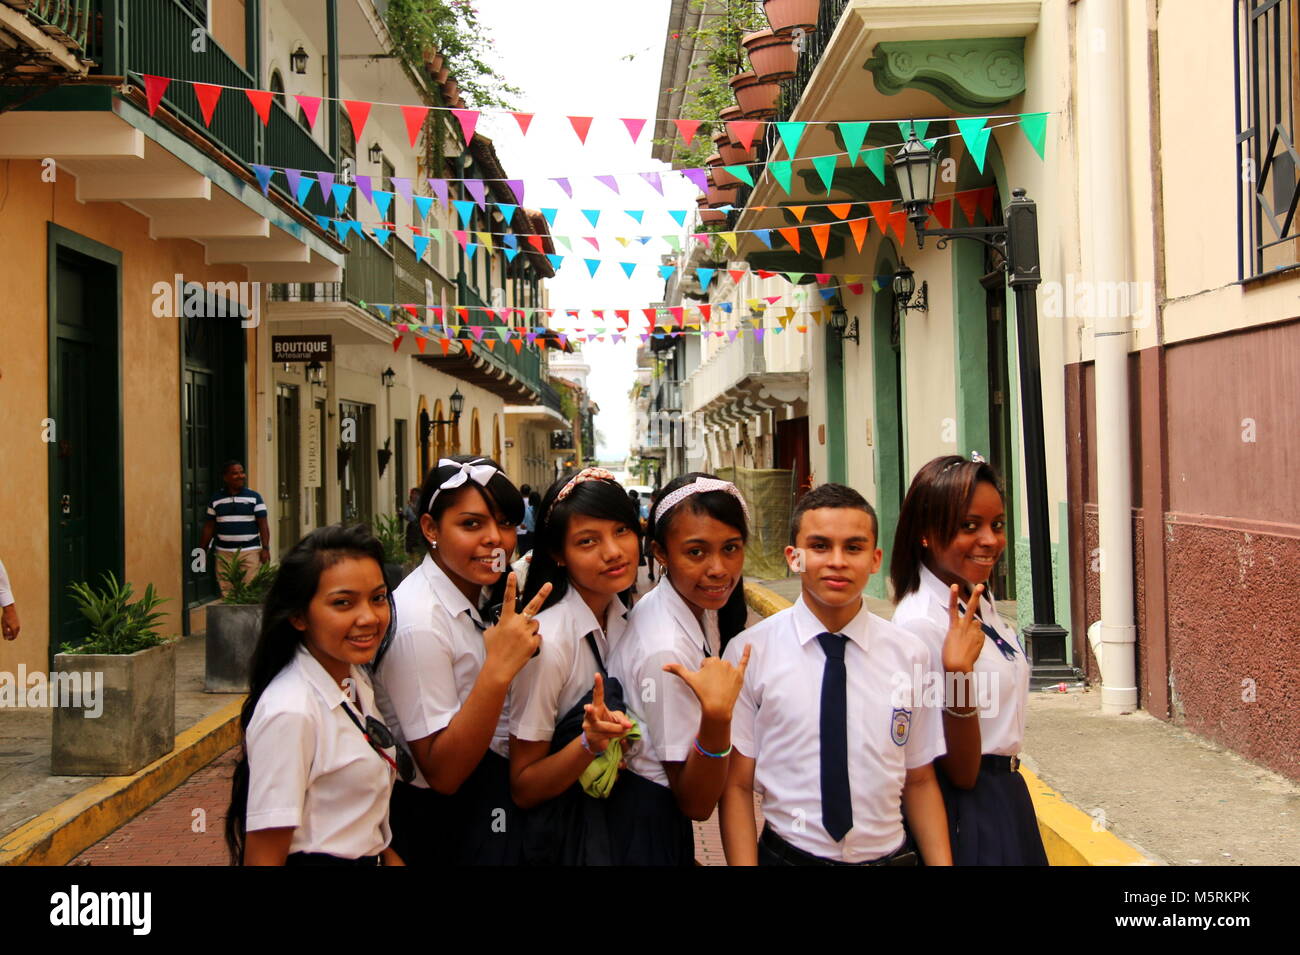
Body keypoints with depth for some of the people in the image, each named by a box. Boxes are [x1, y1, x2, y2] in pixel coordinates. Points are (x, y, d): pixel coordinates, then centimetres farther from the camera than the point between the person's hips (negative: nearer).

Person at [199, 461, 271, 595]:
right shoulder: (216, 499, 8)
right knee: (226, 593, 1)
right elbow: (209, 527, 13)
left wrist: (266, 548, -9)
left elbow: (263, 525, 0)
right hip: (224, 553, 2)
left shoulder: (254, 497, 2)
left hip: (250, 552, -2)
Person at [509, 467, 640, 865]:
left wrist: (619, 730, -9)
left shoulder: (626, 619, -6)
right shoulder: (547, 641, -25)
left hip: (623, 817, 6)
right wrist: (590, 741, -32)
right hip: (566, 833, -6)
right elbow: (523, 789, -18)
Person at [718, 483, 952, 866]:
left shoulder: (909, 654, -4)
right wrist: (744, 864, -15)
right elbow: (736, 785, -8)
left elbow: (920, 781, 2)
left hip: (891, 854, 2)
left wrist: (942, 862, -6)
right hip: (788, 854, -2)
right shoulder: (749, 651, -10)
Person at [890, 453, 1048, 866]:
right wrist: (958, 672, -34)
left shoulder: (981, 601, 2)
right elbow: (961, 771, -22)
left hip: (1008, 798, 8)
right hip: (966, 814, -8)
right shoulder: (920, 623, -24)